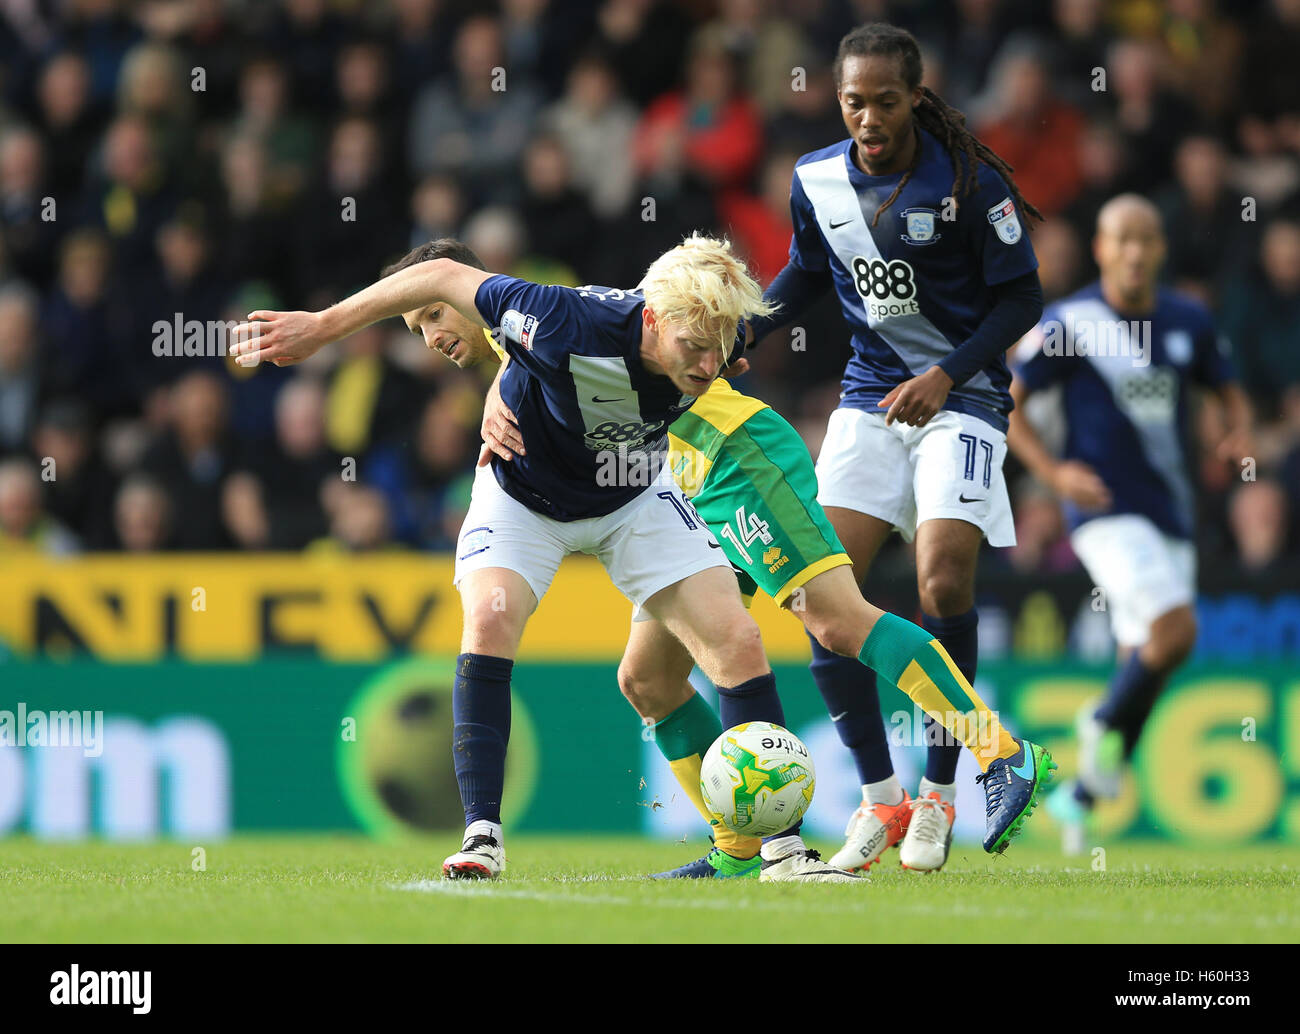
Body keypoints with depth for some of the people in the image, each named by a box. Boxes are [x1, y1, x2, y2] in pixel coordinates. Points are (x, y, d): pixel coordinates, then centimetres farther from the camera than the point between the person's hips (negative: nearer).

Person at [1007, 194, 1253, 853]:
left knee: (1145, 662, 6)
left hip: (1171, 514, 5)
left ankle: (1082, 795, 23)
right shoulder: (1069, 323, -7)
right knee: (1175, 629, -24)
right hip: (1106, 510, -5)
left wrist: (1239, 432, -3)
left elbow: (1229, 391, 20)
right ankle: (1105, 723, 2)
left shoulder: (1189, 321, 5)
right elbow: (1003, 406, -2)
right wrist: (1052, 472, -15)